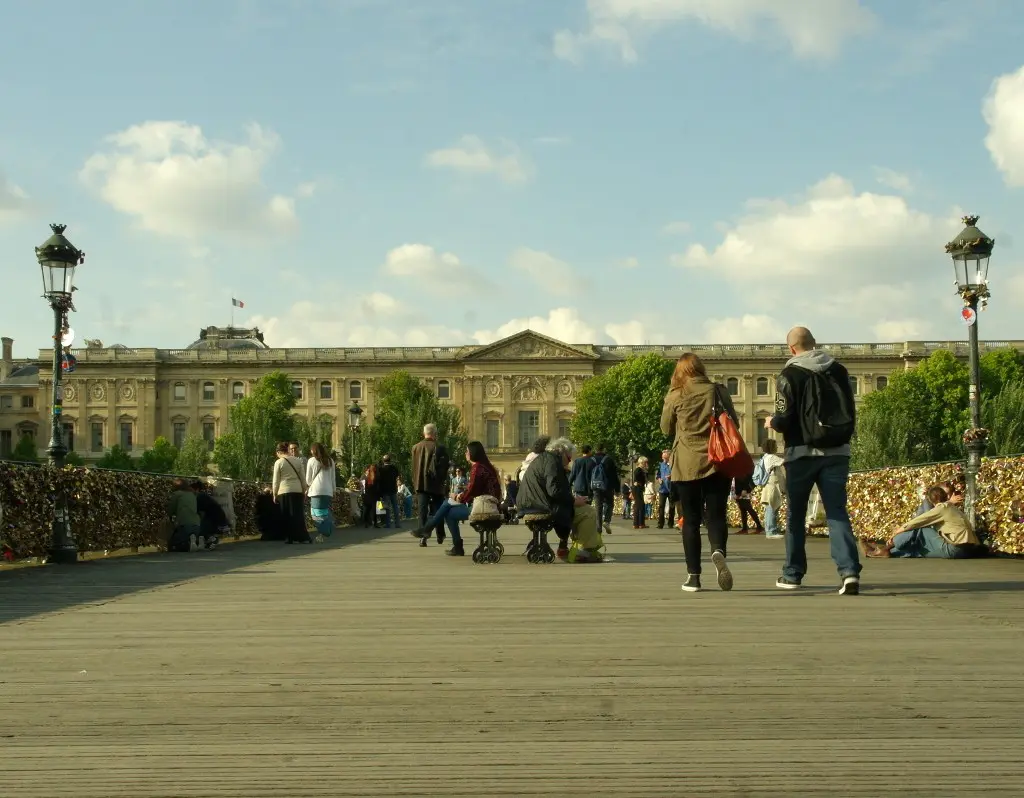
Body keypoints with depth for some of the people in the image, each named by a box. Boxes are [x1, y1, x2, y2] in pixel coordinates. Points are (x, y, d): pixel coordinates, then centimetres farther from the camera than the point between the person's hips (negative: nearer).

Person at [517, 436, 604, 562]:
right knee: (589, 512, -8)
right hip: (544, 509, -11)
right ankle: (587, 551, -2)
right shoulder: (552, 460, -11)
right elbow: (554, 490, -23)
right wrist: (574, 500, -12)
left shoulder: (541, 458, 22)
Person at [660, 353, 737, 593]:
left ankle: (693, 576, 7)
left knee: (691, 520, 8)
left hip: (686, 465, -1)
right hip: (717, 462, 1)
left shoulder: (675, 396, -3)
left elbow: (666, 429, 9)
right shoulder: (718, 391, 1)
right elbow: (733, 425, 9)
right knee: (716, 516, 5)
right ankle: (718, 551, -26)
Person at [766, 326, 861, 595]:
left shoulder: (790, 375, -8)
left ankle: (793, 574, 19)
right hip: (837, 452, 3)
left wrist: (771, 422, 9)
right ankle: (849, 570, -17)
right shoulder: (839, 370, 7)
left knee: (796, 514, 12)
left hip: (802, 452, -3)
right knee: (837, 511, 0)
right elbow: (850, 413, 11)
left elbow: (784, 420, -11)